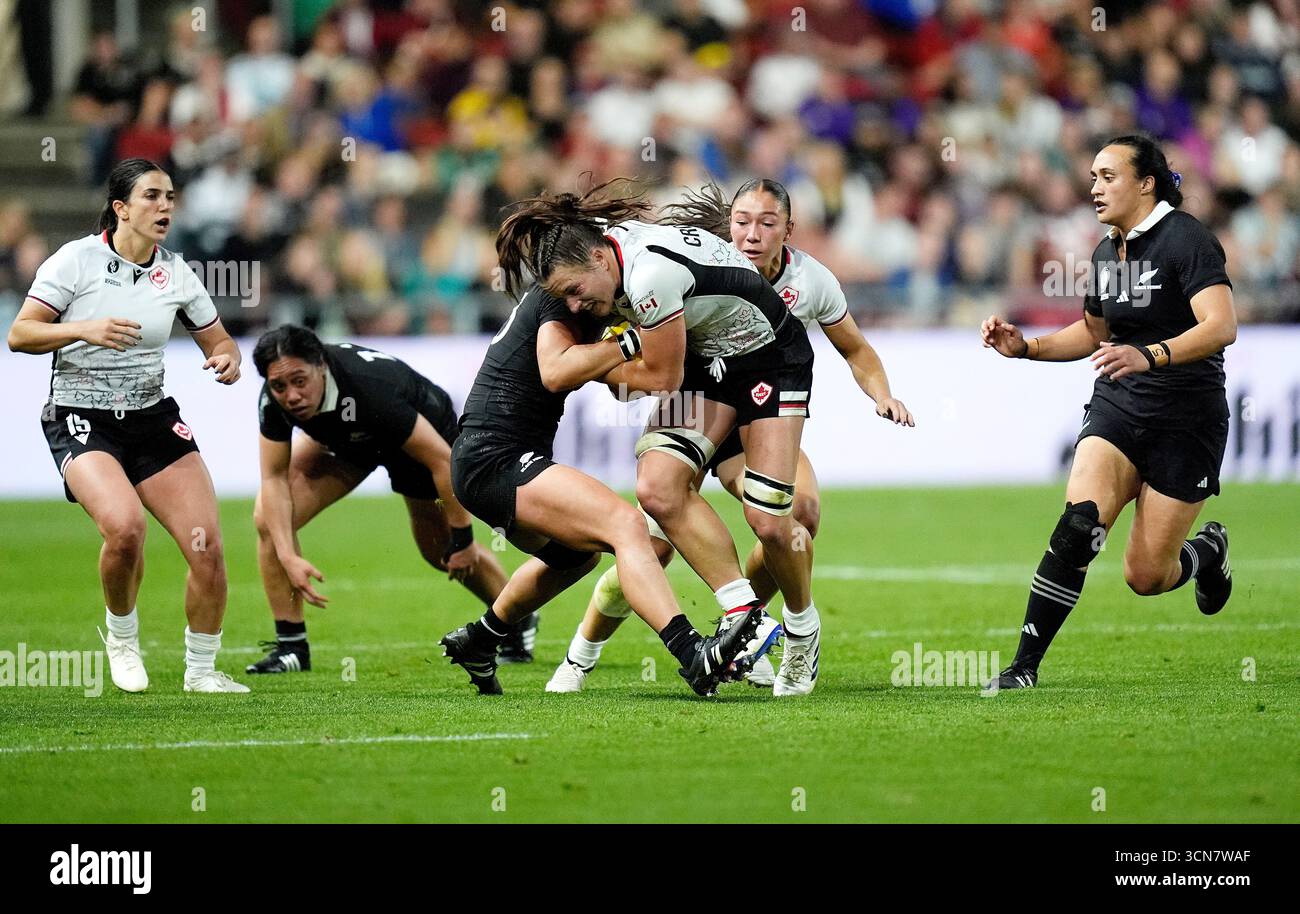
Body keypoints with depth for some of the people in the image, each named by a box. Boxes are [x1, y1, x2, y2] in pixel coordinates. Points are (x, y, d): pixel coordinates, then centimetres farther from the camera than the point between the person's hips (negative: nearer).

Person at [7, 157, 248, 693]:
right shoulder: (77, 259, -7)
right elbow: (19, 334, -9)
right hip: (81, 421, -4)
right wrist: (83, 329, -25)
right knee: (125, 526, -31)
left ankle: (201, 670, 13)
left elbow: (218, 342, 14)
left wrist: (227, 359, -10)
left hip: (154, 418, 4)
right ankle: (121, 635, -1)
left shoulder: (175, 272, 4)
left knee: (207, 545, -8)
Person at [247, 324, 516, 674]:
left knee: (442, 552, 7)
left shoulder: (369, 391, -46)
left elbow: (443, 460, -36)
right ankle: (291, 647, -2)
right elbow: (274, 477, -21)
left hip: (426, 432, -4)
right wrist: (288, 557, -33)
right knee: (269, 519, -14)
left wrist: (462, 539, -27)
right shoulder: (274, 400, -32)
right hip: (346, 440, 4)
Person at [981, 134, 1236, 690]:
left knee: (1146, 577, -3)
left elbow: (1221, 326, -28)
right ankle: (1024, 666, -20)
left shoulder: (1185, 239, -14)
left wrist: (1148, 356, -41)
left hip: (1187, 423, -5)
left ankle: (1209, 551, 33)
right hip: (1117, 409, 5)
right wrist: (1024, 347, 11)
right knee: (1080, 522, -22)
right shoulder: (1106, 252, 9)